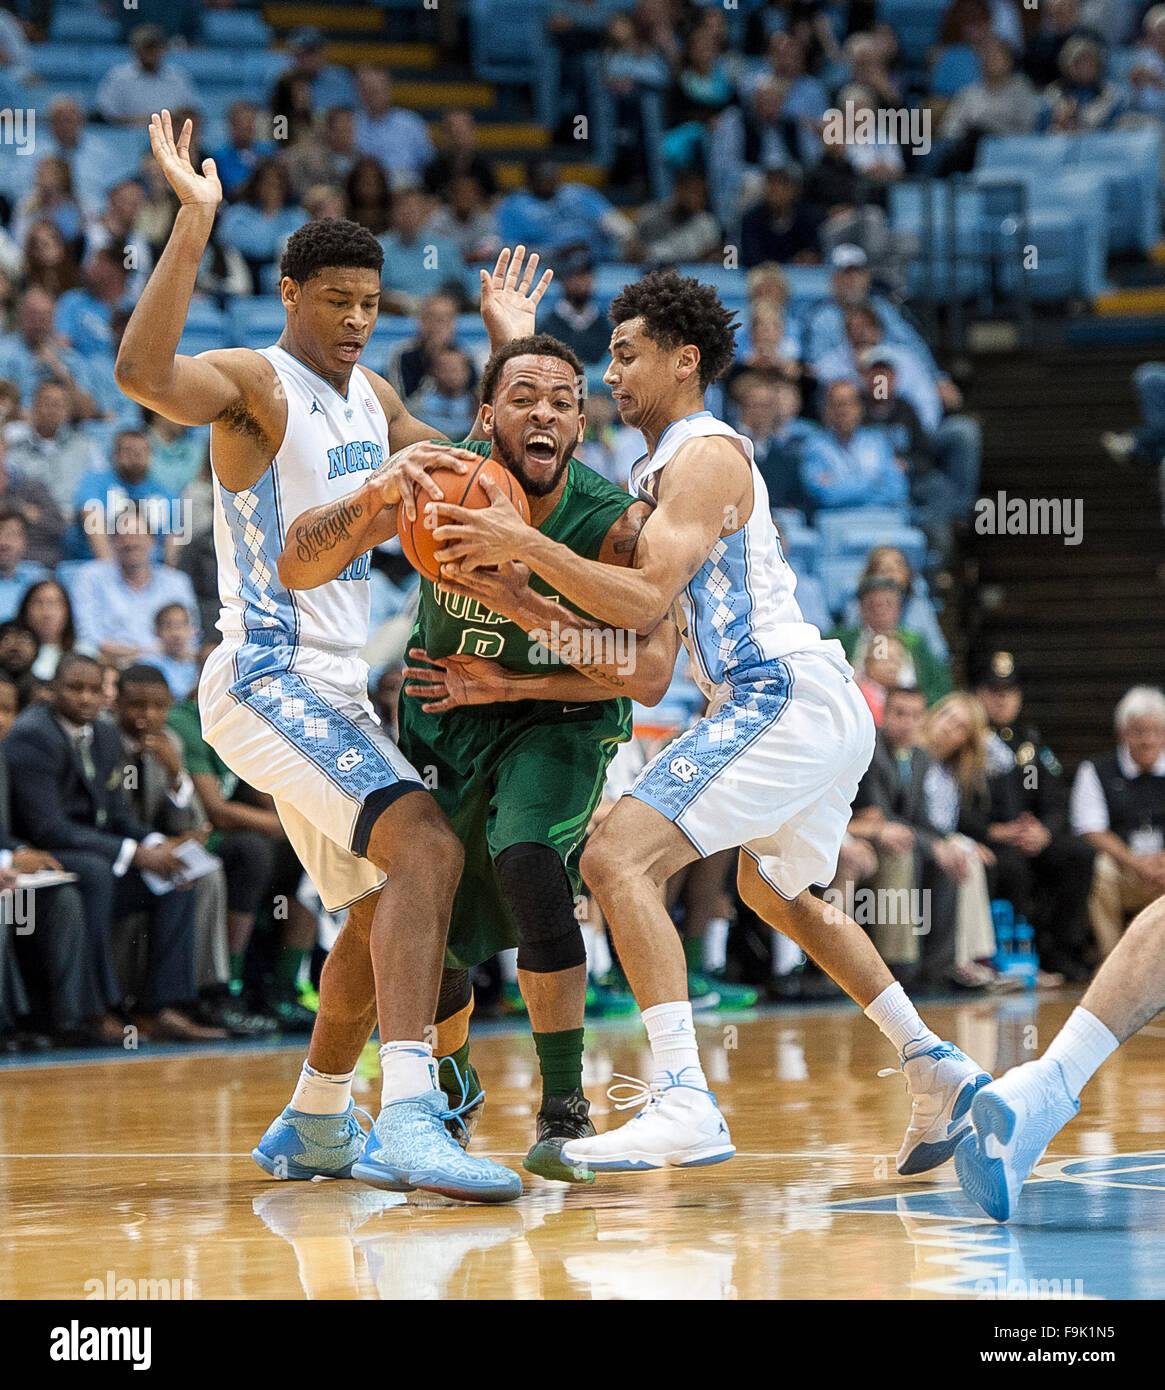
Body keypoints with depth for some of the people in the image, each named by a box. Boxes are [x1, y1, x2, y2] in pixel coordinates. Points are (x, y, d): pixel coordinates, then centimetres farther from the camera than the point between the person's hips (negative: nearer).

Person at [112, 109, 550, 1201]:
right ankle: (408, 1119, -38)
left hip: (334, 689, 10)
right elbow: (143, 372, -33)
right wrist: (193, 222, -37)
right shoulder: (255, 383, -11)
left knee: (381, 909, 18)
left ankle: (312, 1130, 33)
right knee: (424, 846, -27)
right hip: (269, 679, -10)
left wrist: (509, 349, 22)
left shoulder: (372, 397, 16)